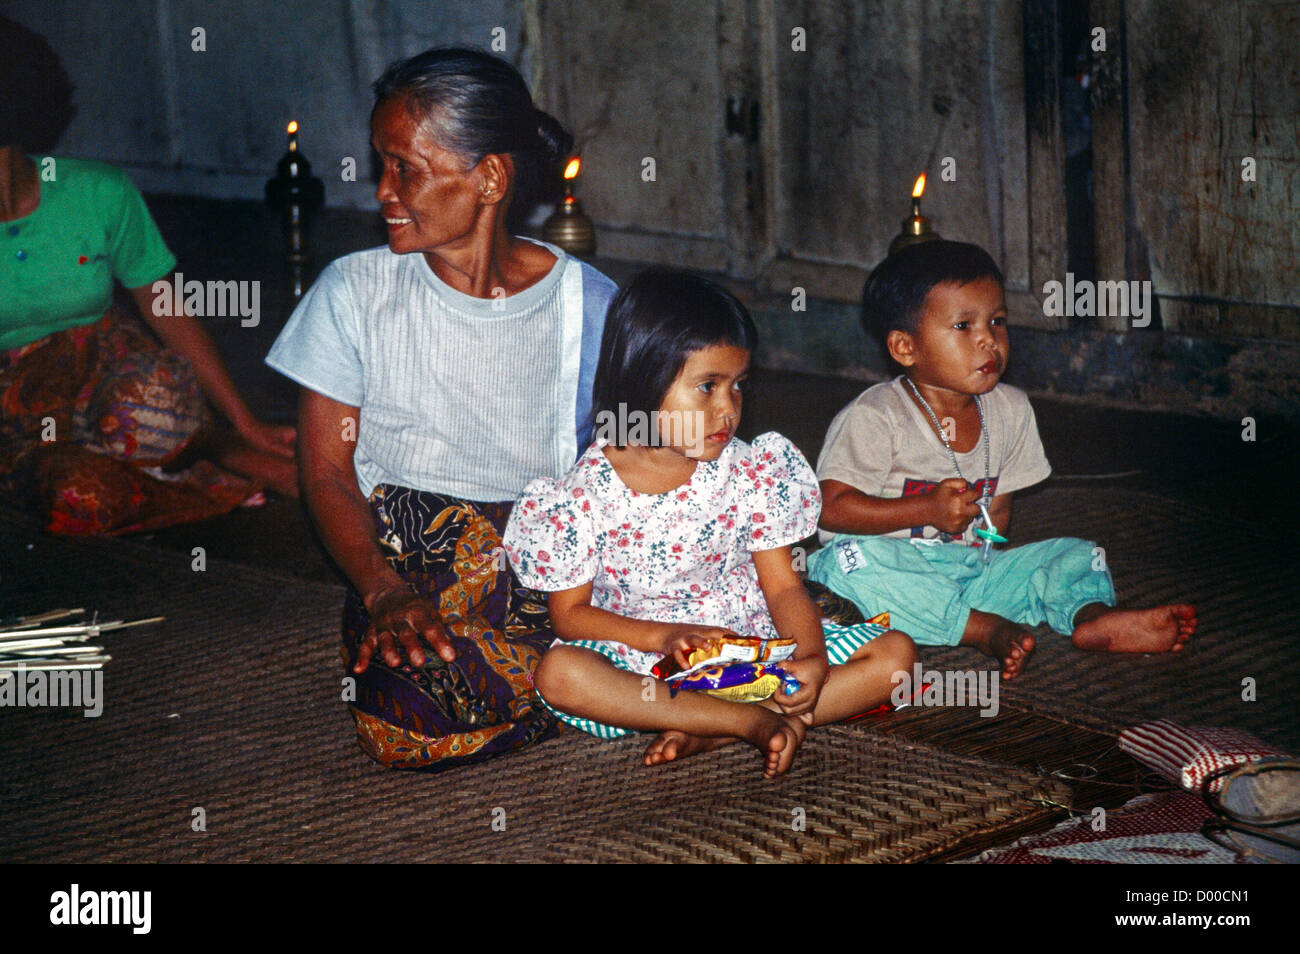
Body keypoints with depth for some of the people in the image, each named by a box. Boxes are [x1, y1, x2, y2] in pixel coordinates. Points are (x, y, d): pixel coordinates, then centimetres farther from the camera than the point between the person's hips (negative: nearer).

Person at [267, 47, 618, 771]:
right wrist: (385, 593, -18)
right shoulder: (354, 293, 3)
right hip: (402, 556, -1)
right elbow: (328, 474, 1)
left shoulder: (589, 305, 4)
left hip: (554, 553, 1)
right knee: (412, 729, -31)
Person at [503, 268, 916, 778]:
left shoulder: (752, 472, -1)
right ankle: (757, 720, -31)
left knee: (895, 652, -16)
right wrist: (665, 636, -21)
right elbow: (570, 612, -4)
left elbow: (783, 587, 0)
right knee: (559, 674, -33)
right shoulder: (584, 495, -8)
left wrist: (812, 658, -22)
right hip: (644, 664, -2)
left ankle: (707, 732, -26)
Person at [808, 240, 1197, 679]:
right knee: (852, 561, -37)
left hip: (973, 568, 5)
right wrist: (927, 510, -21)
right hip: (896, 571, -5)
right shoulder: (875, 417, -12)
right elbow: (830, 507, -17)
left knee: (1076, 556, -5)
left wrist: (991, 520, -7)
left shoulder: (1010, 411, 7)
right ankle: (987, 629, -39)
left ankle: (1093, 617, -37)